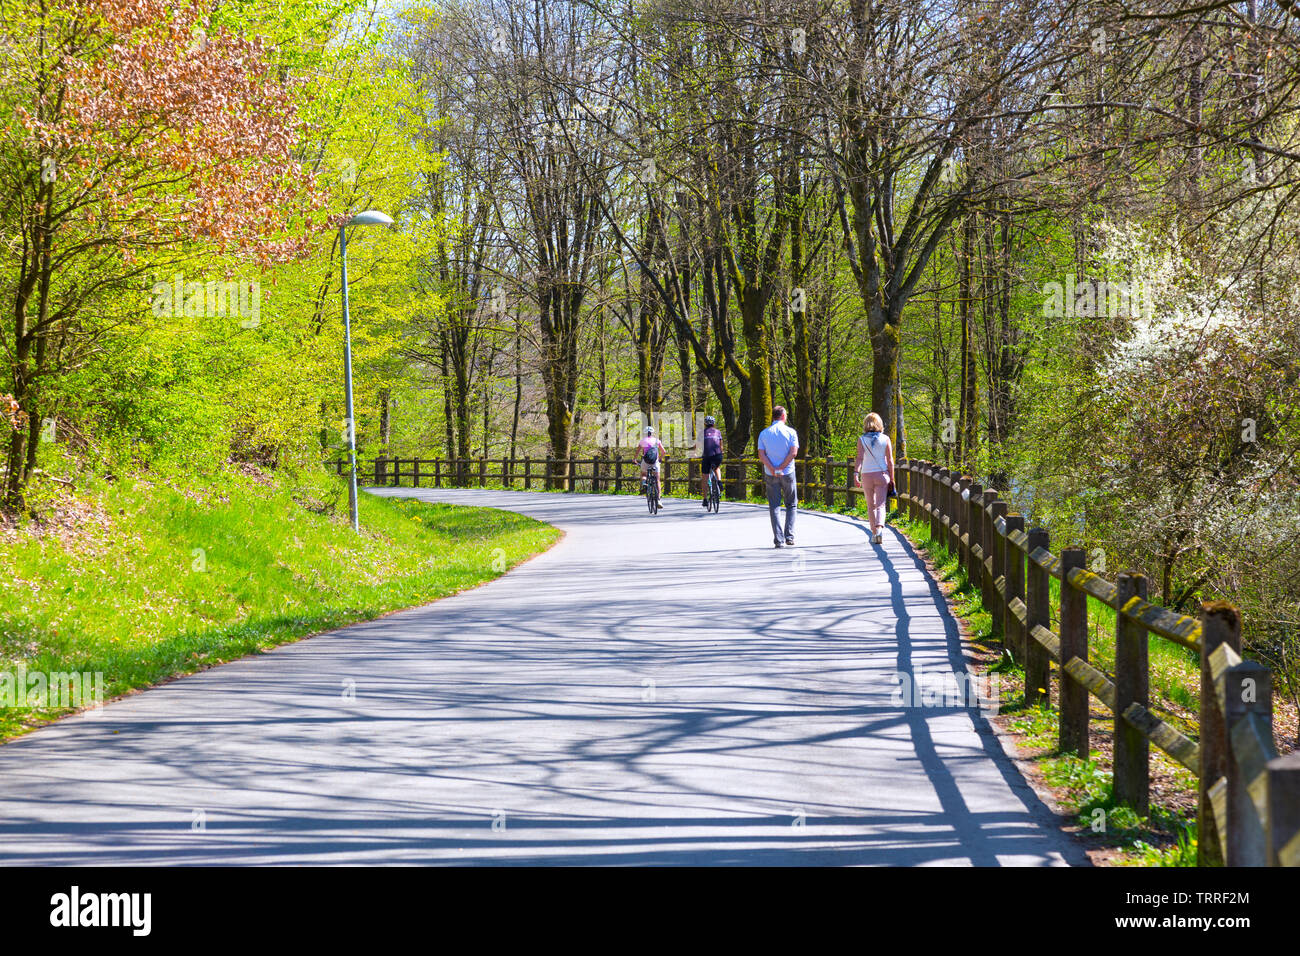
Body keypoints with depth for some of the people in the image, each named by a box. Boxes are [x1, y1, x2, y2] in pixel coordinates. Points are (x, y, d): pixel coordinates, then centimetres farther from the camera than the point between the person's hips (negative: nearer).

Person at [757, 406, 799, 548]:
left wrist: (773, 470, -12)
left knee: (774, 507, 5)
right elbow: (793, 452, -13)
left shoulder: (764, 433, 3)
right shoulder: (790, 432, -3)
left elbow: (761, 455, -6)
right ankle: (789, 536, 1)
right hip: (788, 473, -1)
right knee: (791, 505, 12)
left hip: (771, 475, 1)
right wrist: (781, 468, -12)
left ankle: (778, 539, -3)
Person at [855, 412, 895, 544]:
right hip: (882, 474, 0)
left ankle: (874, 533, 19)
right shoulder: (885, 439, 0)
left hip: (867, 475, 0)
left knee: (871, 506, 14)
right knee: (880, 505, -3)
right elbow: (890, 461, -1)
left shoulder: (862, 439, -2)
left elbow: (860, 458, -15)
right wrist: (892, 479, 4)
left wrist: (856, 473, -22)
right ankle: (879, 529, -27)